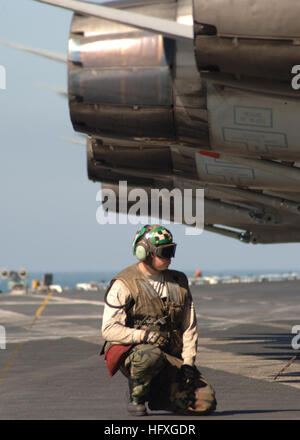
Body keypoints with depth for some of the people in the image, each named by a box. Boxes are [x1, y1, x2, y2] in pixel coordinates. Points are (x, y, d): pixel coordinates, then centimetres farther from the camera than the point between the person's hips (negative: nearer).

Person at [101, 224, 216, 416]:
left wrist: (188, 363, -1)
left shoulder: (179, 282, 12)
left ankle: (158, 397, 15)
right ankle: (136, 397, -12)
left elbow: (190, 327, 13)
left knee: (206, 403, -12)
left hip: (172, 355, 5)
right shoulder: (123, 284, -4)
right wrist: (144, 335, -25)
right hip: (132, 349, -5)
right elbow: (109, 329, -10)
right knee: (151, 355, -42)